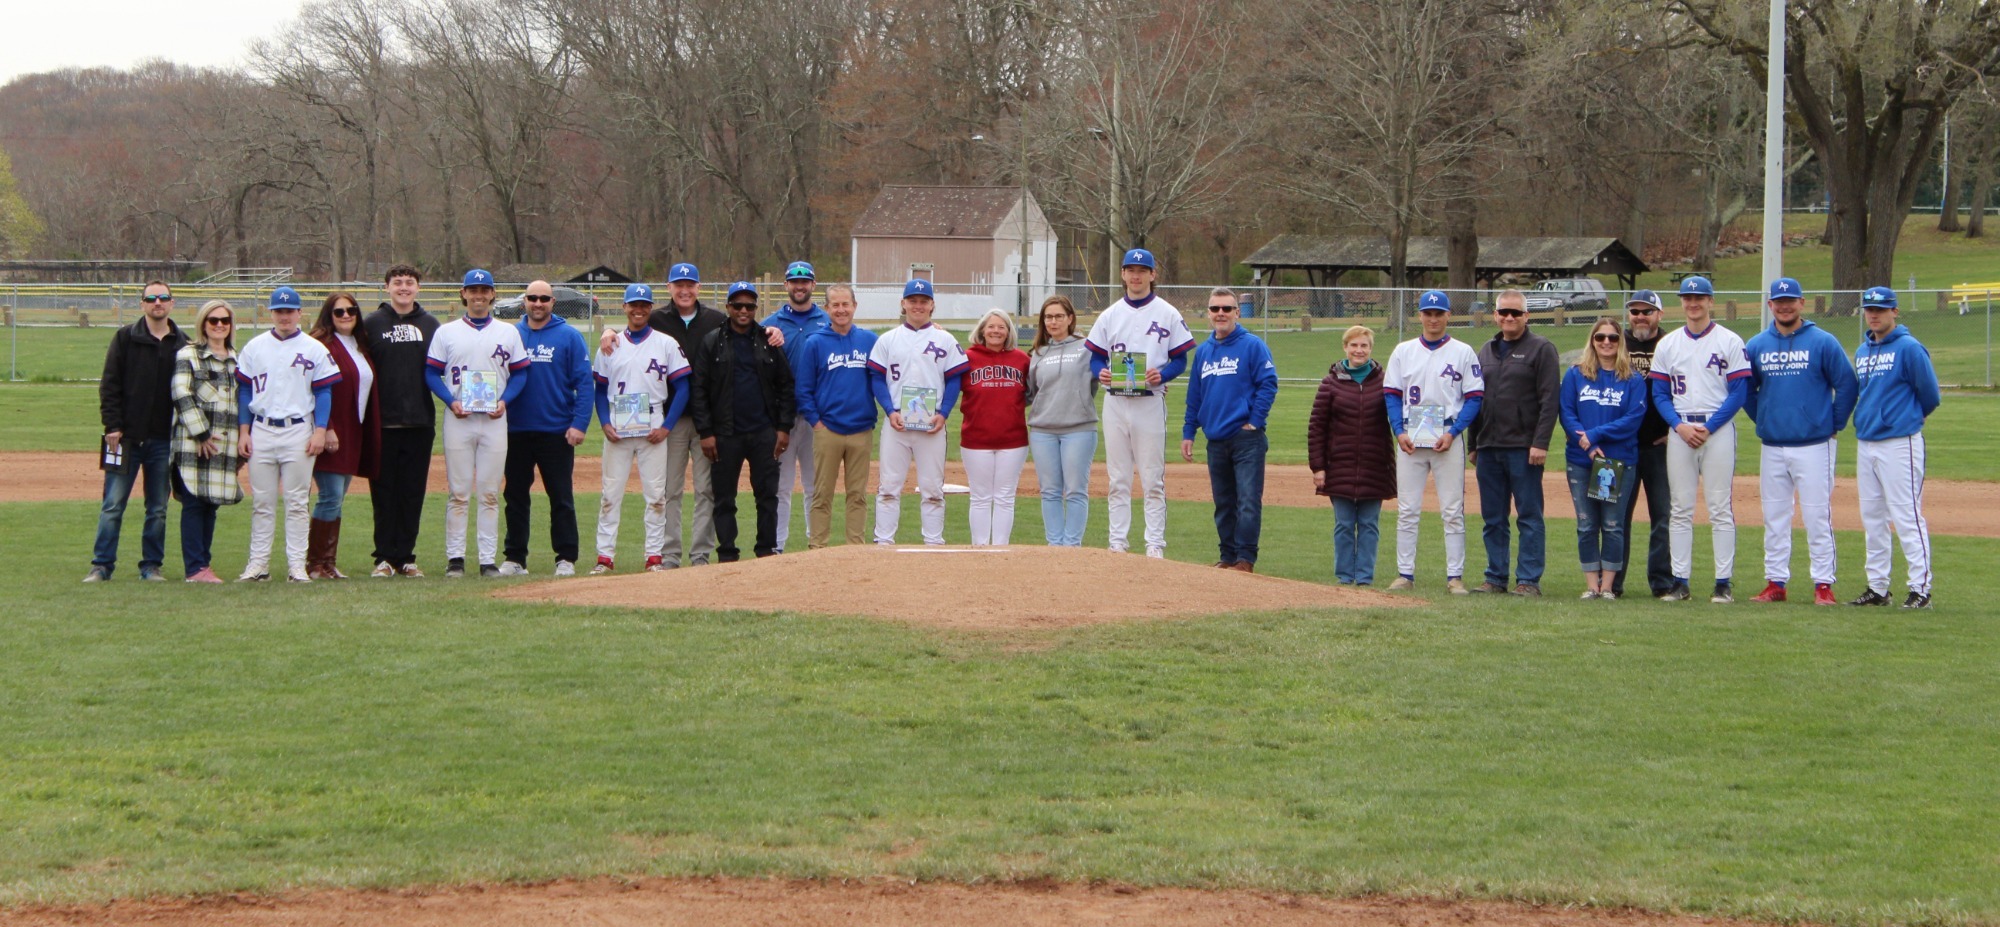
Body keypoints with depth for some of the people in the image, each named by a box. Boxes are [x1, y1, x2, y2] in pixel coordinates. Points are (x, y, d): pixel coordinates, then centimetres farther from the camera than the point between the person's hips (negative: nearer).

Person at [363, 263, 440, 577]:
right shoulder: (373, 324, 4)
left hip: (420, 422, 2)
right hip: (383, 422, -2)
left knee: (413, 492, 4)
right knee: (383, 492, 1)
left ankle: (406, 556, 10)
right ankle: (385, 557, 6)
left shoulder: (430, 325, 11)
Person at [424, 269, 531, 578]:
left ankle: (488, 560, 4)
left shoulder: (508, 333, 10)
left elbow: (520, 373, 10)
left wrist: (504, 400, -7)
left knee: (490, 494, 1)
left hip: (494, 419, 1)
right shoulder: (446, 332, 7)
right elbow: (432, 373, 5)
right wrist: (451, 401, -11)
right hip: (459, 419, -1)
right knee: (459, 492, -2)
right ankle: (455, 557, 2)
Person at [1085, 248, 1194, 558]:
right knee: (1118, 479, 5)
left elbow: (1180, 359, 2)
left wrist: (1162, 375, -17)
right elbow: (1096, 355, 12)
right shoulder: (1110, 315, 11)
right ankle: (1117, 542, 9)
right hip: (1115, 401, 3)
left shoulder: (1167, 314, 2)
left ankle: (1155, 544, -1)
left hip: (1150, 401, -3)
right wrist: (1101, 373, -10)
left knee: (1153, 479, -4)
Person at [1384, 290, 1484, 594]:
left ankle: (1455, 576, 1)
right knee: (1407, 509, 3)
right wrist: (1399, 432, -6)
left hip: (1448, 440, -2)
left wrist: (1453, 433, -12)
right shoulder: (1403, 352, 10)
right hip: (1410, 440, 2)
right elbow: (1391, 394, 8)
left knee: (1453, 510, -2)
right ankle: (1405, 574, 6)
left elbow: (1475, 397, 0)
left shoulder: (1463, 352, 3)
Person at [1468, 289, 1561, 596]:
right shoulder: (1486, 351, 17)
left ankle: (1529, 580, -2)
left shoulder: (1541, 349, -2)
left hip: (1524, 447, -6)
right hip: (1488, 449, 6)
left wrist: (1540, 443, -17)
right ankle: (1496, 578, 13)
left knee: (1529, 516, -3)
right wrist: (1472, 444, 16)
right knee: (1492, 519, 8)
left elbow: (1549, 400, -9)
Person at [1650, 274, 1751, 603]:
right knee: (1681, 509, 3)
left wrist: (1709, 428, -12)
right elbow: (1659, 393, 9)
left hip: (1718, 429, -3)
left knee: (1720, 508, -3)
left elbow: (1739, 393, -4)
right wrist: (1680, 425, -8)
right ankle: (1680, 580, 5)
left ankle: (1724, 582, -2)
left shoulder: (1730, 342, 1)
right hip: (1680, 430, 3)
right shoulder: (1668, 344, 11)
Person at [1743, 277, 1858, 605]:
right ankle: (1775, 582, 13)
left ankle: (1823, 584, -1)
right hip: (1771, 447, 4)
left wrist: (1835, 425, -1)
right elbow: (1745, 390, 19)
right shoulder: (1756, 346, 7)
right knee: (1774, 518, 8)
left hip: (1814, 445, -4)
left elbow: (1847, 386, -1)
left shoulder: (1823, 342, -3)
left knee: (1818, 517, -4)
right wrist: (1761, 420, 12)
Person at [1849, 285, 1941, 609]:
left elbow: (1930, 395, -4)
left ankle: (1920, 588, -8)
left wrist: (1910, 419, 10)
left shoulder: (1909, 348, -8)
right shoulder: (1862, 351, 13)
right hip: (1866, 444, 8)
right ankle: (1877, 588, 17)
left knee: (1907, 517, -9)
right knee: (1872, 520, 10)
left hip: (1900, 444, -8)